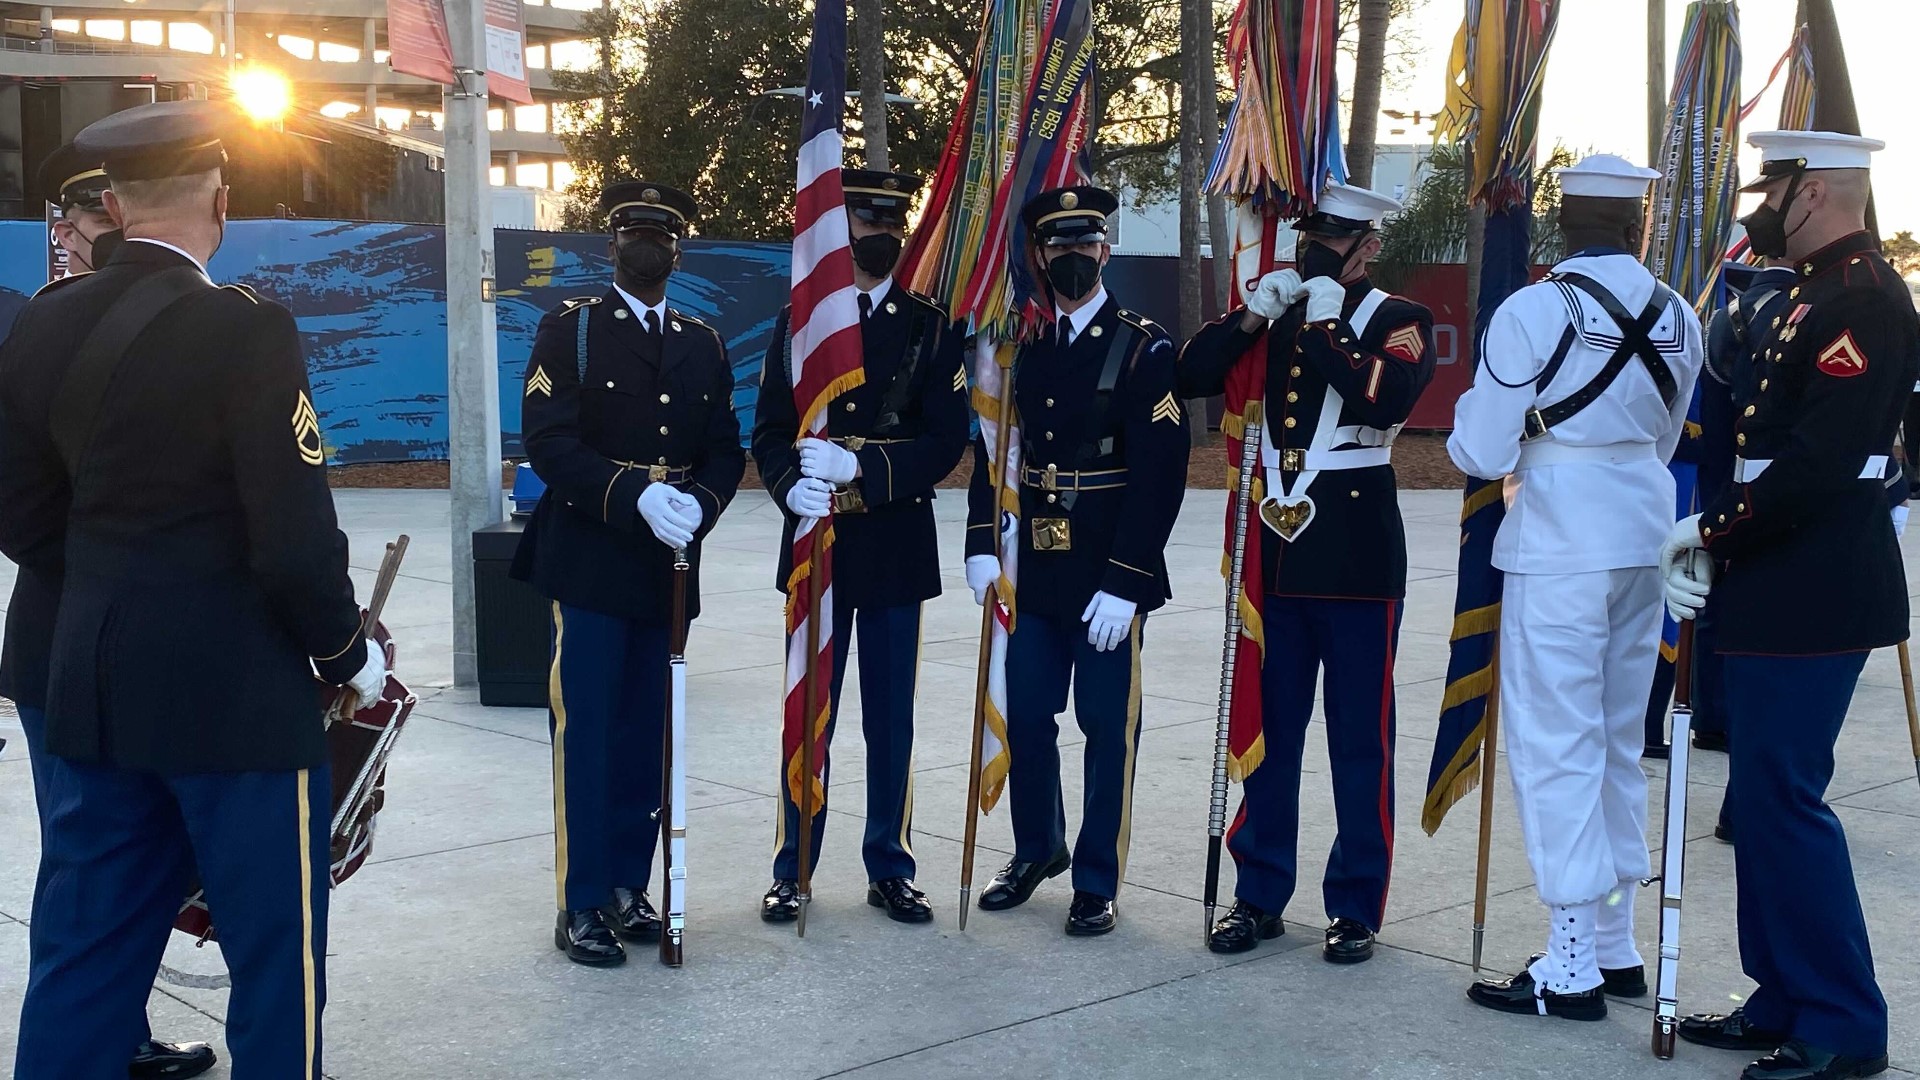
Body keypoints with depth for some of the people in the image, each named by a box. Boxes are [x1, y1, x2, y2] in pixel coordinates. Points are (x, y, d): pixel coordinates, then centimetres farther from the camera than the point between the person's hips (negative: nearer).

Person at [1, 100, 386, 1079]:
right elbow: (296, 541, -18)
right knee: (273, 952, 7)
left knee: (83, 957, 15)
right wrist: (347, 654, -3)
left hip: (91, 688, 7)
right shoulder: (245, 329, -16)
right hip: (233, 694, -6)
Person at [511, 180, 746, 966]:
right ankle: (580, 907, 5)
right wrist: (635, 496, -23)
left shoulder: (704, 346, 14)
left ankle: (627, 887, 20)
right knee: (584, 739, -3)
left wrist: (697, 503, -12)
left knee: (646, 739, 8)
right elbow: (549, 441, -11)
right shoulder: (569, 330, 1)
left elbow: (726, 452, 10)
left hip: (667, 574, 4)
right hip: (589, 567, -4)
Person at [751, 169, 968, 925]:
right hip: (816, 543, 0)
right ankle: (793, 870, 17)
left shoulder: (931, 327, 3)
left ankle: (889, 868, 19)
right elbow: (769, 431, 1)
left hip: (896, 549, 0)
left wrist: (859, 467, -19)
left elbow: (947, 439, -6)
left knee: (891, 720, 7)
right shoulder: (799, 322, 5)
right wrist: (792, 487, -20)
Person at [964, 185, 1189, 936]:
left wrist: (1123, 581, -18)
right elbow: (991, 452, 9)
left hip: (1110, 574, -4)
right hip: (1035, 567, 5)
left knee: (1107, 727, 4)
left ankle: (1098, 883, 16)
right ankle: (1038, 849, 34)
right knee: (1026, 717, 13)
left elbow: (1160, 476, -12)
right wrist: (981, 546, -3)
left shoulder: (1145, 349, -6)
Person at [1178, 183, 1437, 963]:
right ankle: (1260, 895, 20)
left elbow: (1389, 399, -20)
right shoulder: (1275, 313, 13)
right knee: (1267, 731, 10)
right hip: (1275, 550, 4)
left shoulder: (1398, 321, 0)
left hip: (1356, 555, -4)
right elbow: (1192, 379, 3)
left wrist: (1328, 323, -14)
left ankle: (1356, 907, 13)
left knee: (1359, 739, 3)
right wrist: (1253, 315, -7)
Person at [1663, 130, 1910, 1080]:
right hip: (1781, 586, 10)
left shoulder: (1863, 300, -16)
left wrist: (1712, 536, -15)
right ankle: (1785, 999, 25)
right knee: (1765, 794, 14)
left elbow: (1817, 464, -23)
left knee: (1783, 796, -6)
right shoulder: (1815, 293, 16)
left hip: (1815, 591, -10)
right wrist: (1710, 537, 6)